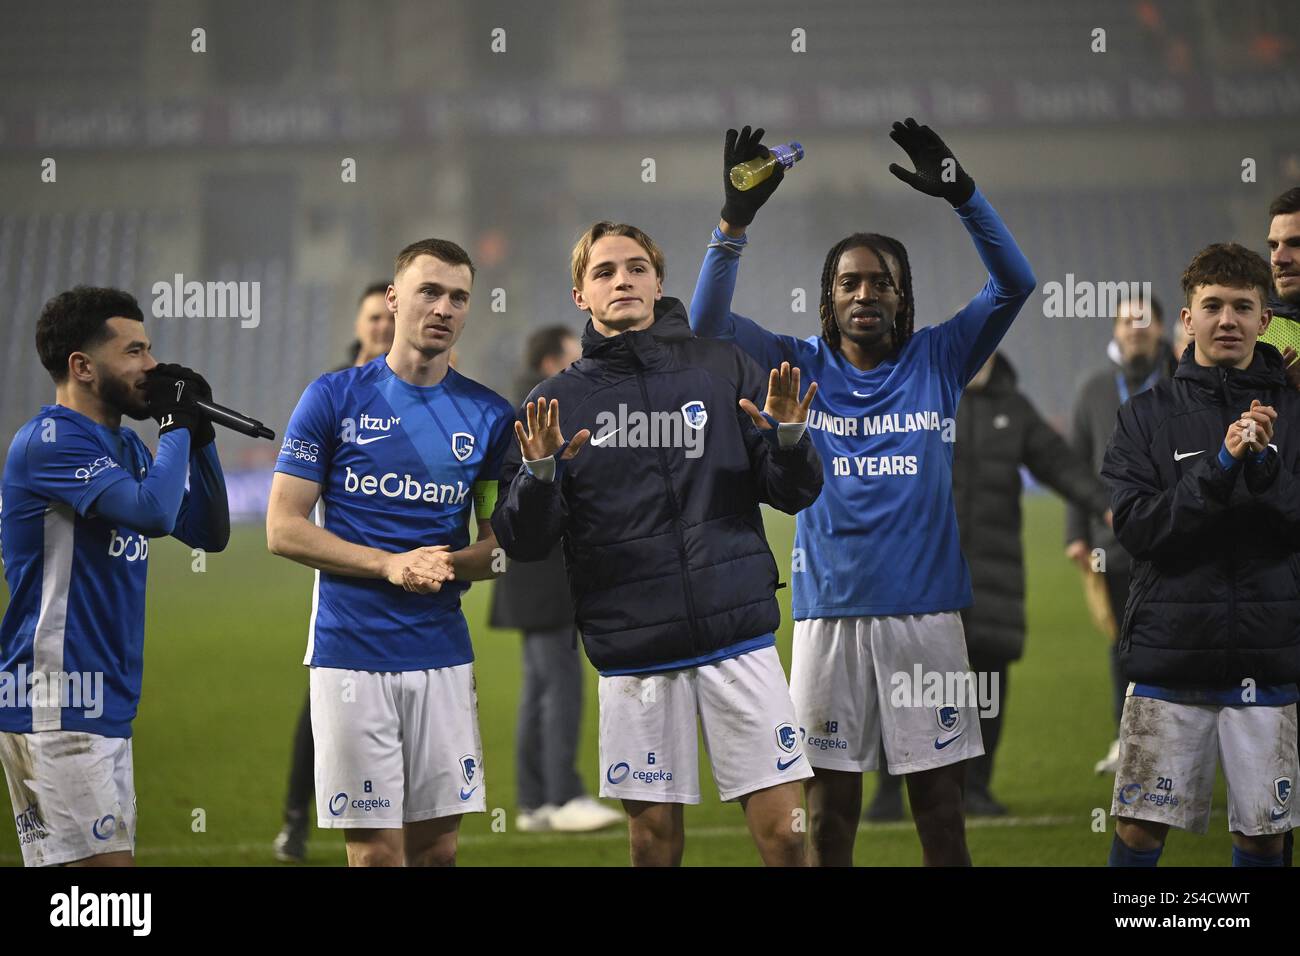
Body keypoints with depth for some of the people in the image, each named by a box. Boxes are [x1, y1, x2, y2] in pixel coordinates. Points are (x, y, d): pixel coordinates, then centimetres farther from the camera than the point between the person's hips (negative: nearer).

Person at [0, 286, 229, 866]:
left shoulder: (125, 447, 17)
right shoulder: (51, 441, -13)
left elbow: (208, 532, 20)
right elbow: (153, 511, -26)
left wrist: (200, 436, 9)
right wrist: (177, 426, -10)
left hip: (106, 704, 10)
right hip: (56, 705, -10)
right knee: (105, 864, -12)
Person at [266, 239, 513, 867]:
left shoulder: (487, 415, 8)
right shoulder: (334, 398, 0)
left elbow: (505, 542, 12)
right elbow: (283, 529, -2)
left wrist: (447, 566, -10)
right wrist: (391, 565, -13)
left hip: (443, 653, 3)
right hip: (350, 652, -3)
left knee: (437, 846, 5)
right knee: (375, 850, -4)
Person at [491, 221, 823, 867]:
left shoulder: (725, 371, 7)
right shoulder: (556, 403, 7)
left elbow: (795, 496, 7)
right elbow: (522, 544, 2)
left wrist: (788, 437, -14)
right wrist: (538, 474, -17)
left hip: (738, 634, 0)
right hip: (632, 651, 0)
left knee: (782, 831, -4)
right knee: (655, 836, 5)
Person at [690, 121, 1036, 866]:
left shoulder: (937, 361, 5)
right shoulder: (803, 369, 5)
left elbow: (1015, 284, -5)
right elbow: (709, 324, -6)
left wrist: (963, 195, -17)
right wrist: (735, 223, -19)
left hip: (927, 611, 0)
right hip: (831, 613, 0)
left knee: (941, 802, 4)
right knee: (830, 807, 5)